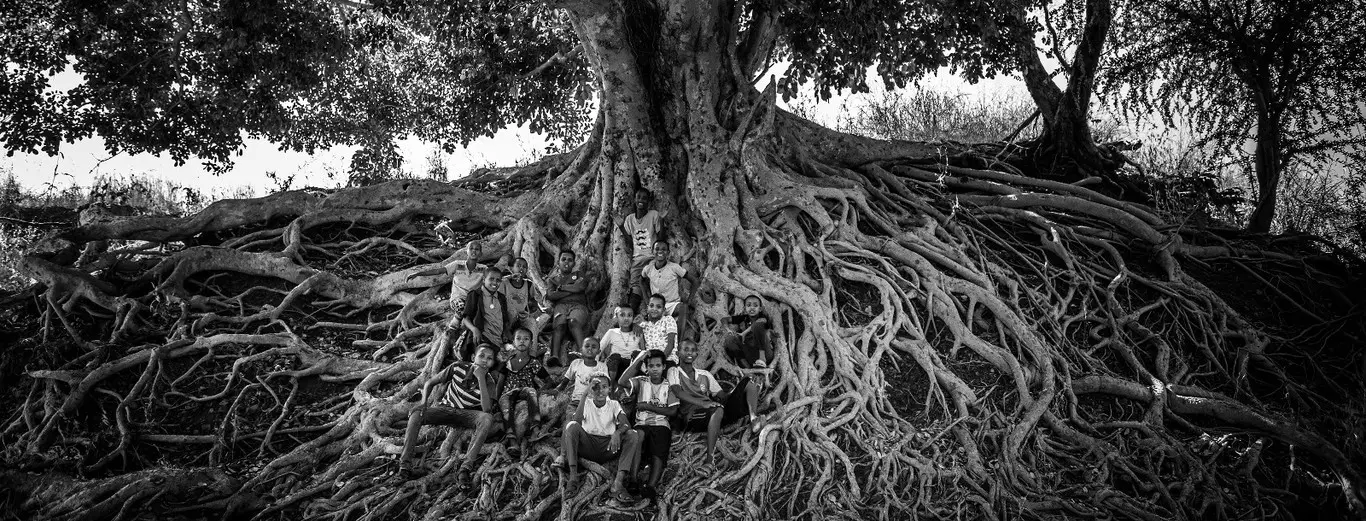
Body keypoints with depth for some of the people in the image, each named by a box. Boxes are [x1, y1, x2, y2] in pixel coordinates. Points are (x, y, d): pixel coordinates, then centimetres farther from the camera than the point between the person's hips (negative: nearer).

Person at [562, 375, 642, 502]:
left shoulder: (614, 404, 7)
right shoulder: (586, 403, 3)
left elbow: (626, 425, -9)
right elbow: (575, 421, -17)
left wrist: (617, 433, -32)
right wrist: (586, 396, -23)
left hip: (608, 447, 1)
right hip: (587, 446, -1)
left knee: (633, 435, -24)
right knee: (571, 425, -28)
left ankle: (618, 484, -38)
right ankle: (573, 476, -33)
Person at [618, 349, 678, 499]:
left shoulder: (669, 386, 12)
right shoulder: (641, 382, 10)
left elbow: (672, 411, 3)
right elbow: (622, 382, -11)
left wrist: (649, 407, -3)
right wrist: (637, 361, -9)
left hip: (661, 425, 1)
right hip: (641, 424, -1)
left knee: (659, 453, -28)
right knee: (638, 435, -37)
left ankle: (652, 485, -49)